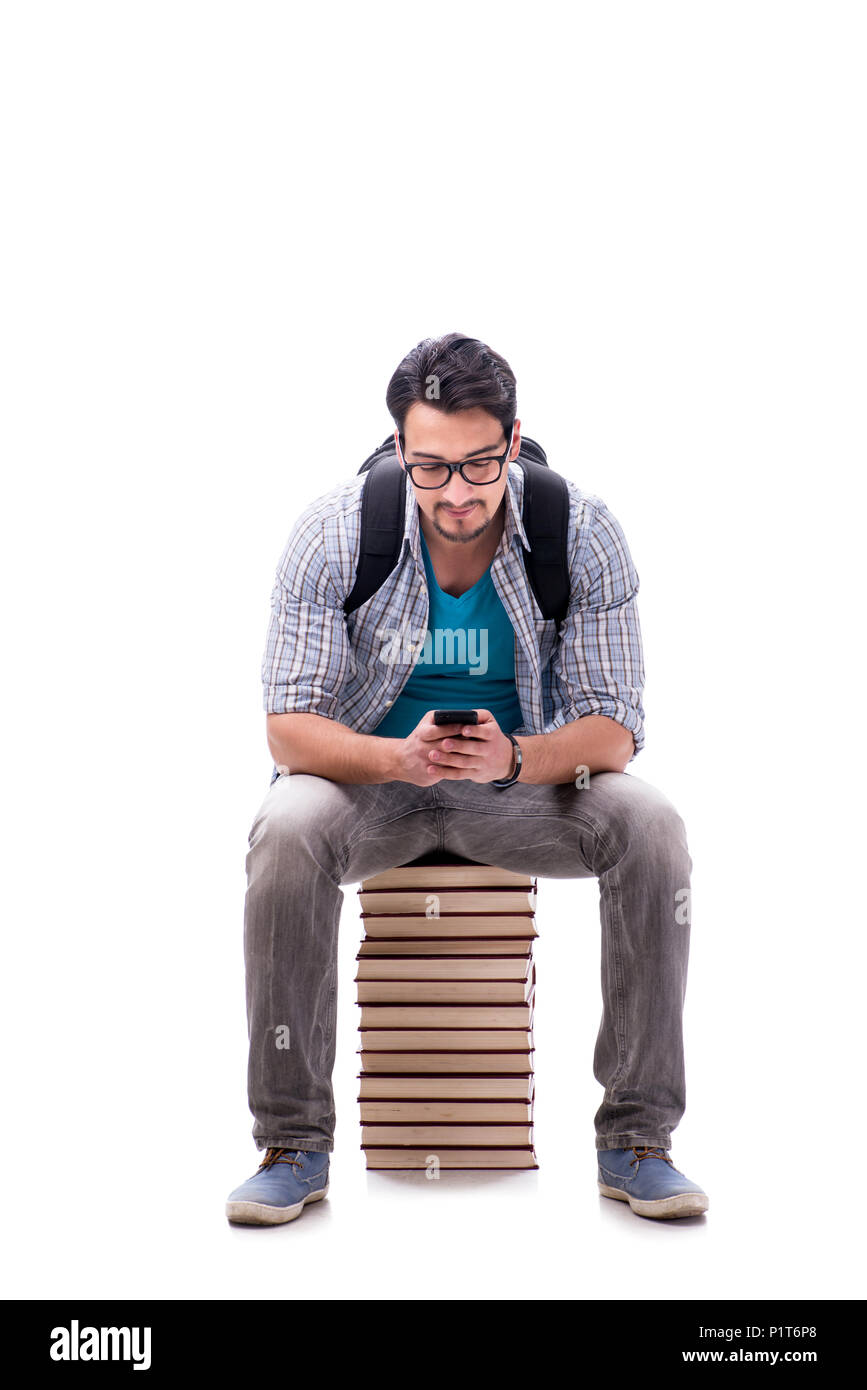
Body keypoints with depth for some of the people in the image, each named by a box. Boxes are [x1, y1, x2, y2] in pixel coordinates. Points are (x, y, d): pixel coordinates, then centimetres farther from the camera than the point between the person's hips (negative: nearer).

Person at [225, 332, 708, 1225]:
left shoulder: (581, 532, -15)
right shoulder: (335, 532, -17)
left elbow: (612, 732, -15)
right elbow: (290, 726, -17)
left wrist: (511, 758, -37)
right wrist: (399, 758, -38)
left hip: (527, 776, 1)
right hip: (370, 773, 0)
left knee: (650, 828, -28)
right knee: (286, 832, -33)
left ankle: (634, 1139, -15)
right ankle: (294, 1144, -18)